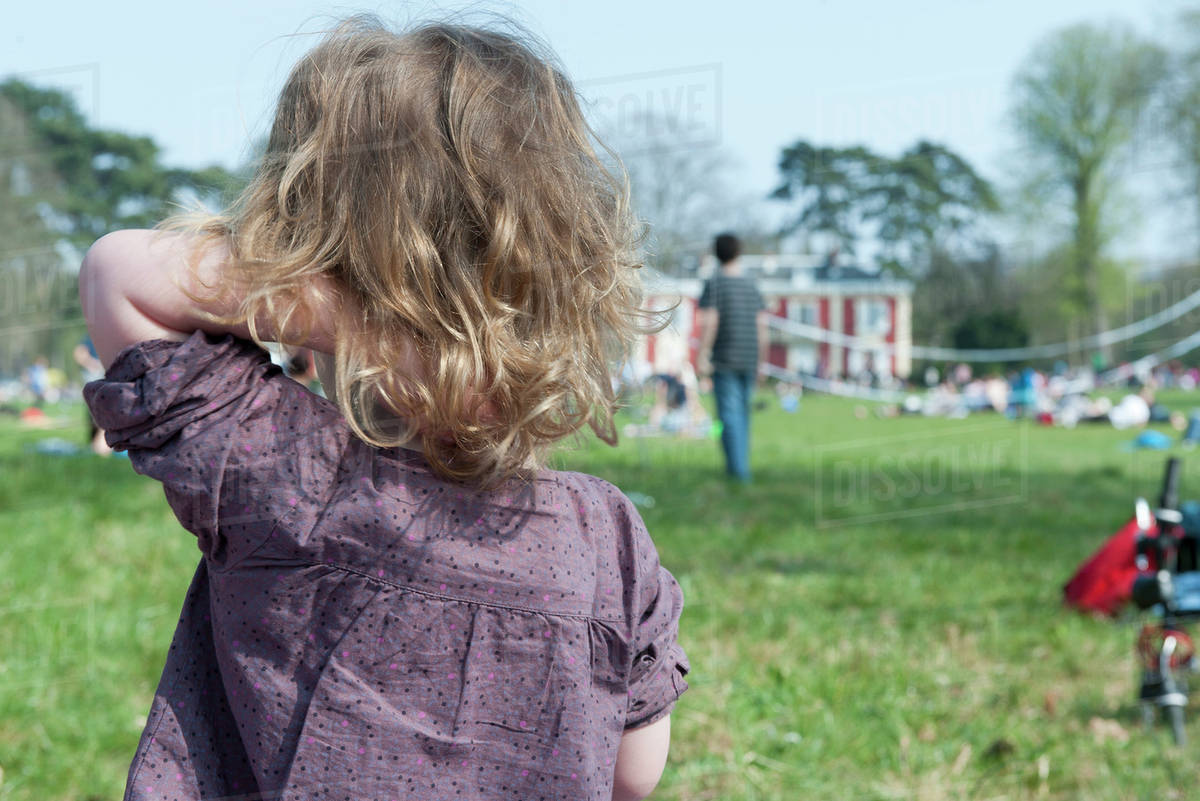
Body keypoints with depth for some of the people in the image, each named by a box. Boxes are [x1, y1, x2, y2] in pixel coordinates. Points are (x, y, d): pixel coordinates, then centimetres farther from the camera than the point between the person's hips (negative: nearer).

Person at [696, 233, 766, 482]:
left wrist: (702, 357, -10)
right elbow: (762, 326, 10)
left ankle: (737, 468, -11)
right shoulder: (751, 286, 10)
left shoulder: (714, 284, -6)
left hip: (724, 359, -5)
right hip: (749, 360, 5)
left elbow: (709, 323, -13)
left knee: (729, 414, -5)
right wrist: (760, 361, 17)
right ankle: (741, 464, 19)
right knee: (743, 411, 14)